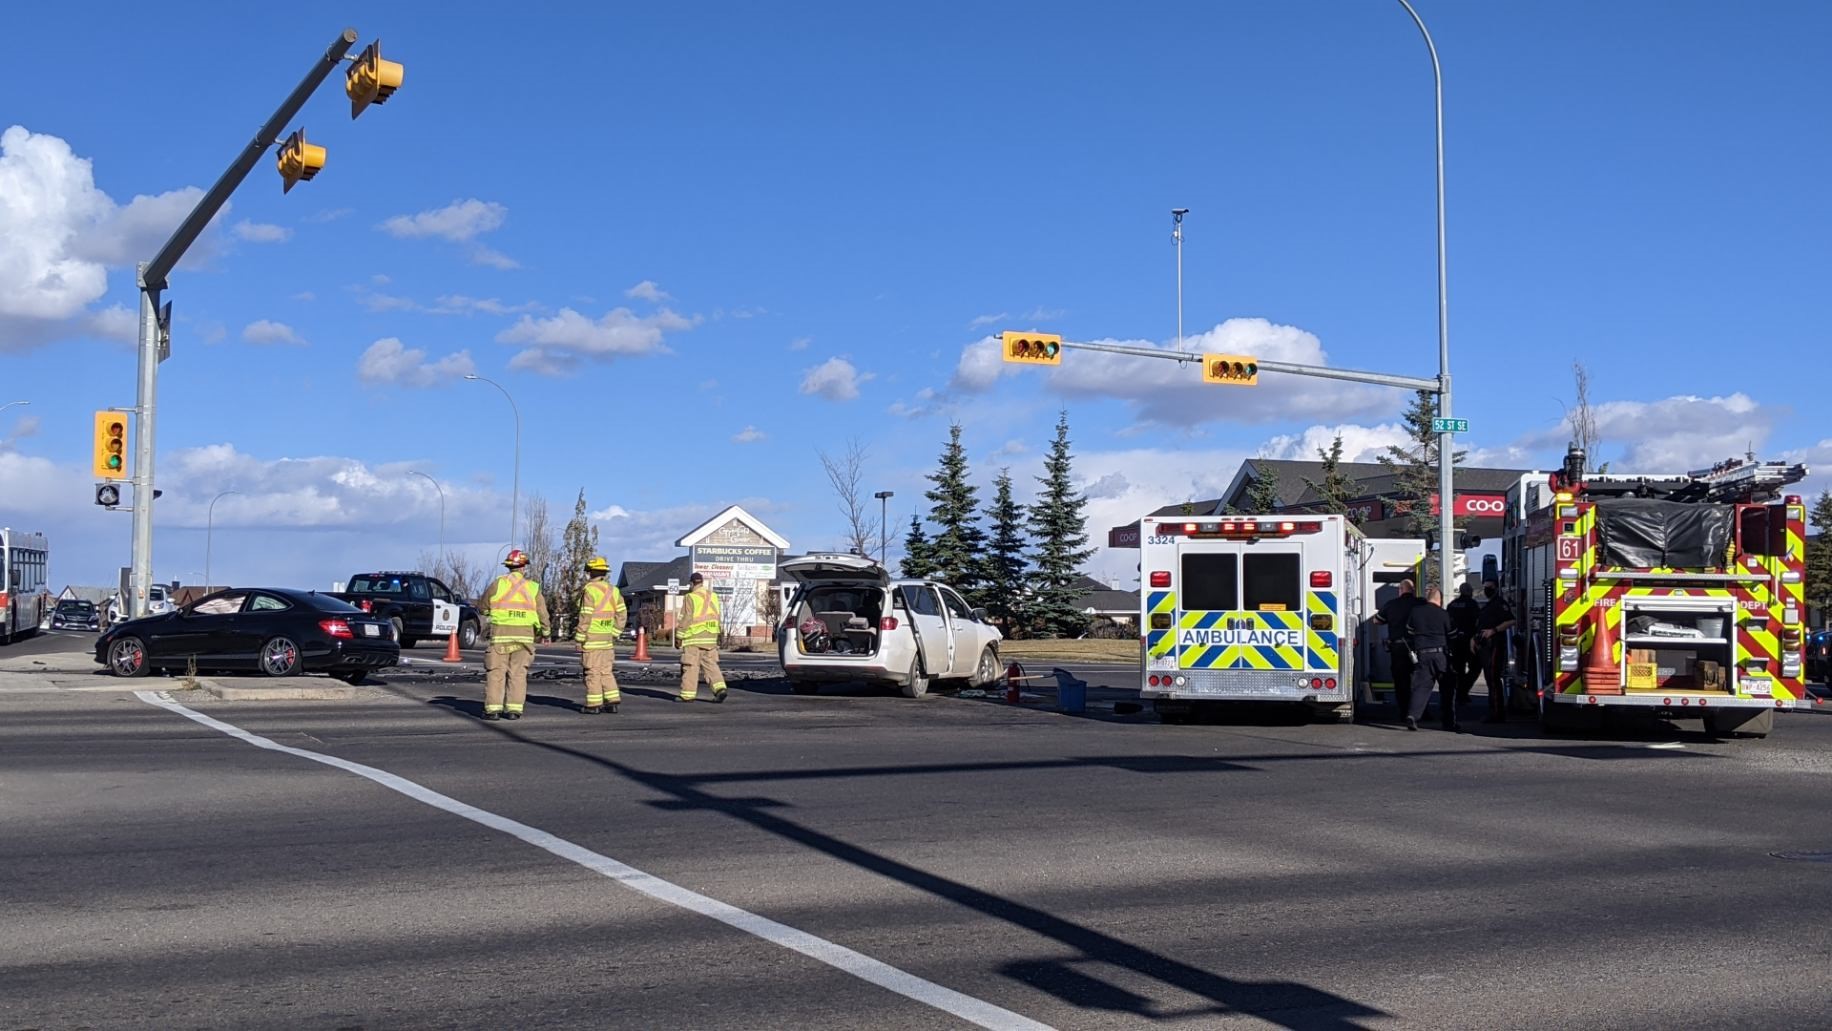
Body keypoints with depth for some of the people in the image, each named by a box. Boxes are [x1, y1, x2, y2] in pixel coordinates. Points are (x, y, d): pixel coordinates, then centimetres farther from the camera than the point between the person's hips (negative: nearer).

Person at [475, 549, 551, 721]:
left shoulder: (498, 583, -1)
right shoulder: (533, 587, 3)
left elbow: (482, 608, 6)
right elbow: (543, 615, 7)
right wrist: (545, 632, 23)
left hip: (501, 635, -1)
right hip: (524, 636, 2)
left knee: (496, 672, 3)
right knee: (518, 673, 5)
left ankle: (493, 708, -2)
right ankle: (514, 709, 1)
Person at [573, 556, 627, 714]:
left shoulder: (589, 590, -11)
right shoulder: (613, 590, 10)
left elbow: (585, 617, -15)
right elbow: (622, 614, 9)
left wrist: (580, 638, -9)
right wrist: (614, 634, 13)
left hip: (591, 636, -6)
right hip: (607, 637, 6)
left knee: (592, 671, -2)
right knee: (606, 671, 13)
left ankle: (594, 705, -1)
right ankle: (612, 701, 11)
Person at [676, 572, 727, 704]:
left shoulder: (690, 598, -9)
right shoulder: (713, 596, 10)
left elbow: (685, 619, -11)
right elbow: (717, 617, 14)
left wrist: (680, 637, -5)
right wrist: (716, 636, 20)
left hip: (693, 638, -6)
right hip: (710, 638, 6)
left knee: (690, 666, 0)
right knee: (710, 664, 8)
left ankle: (687, 694, 3)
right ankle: (719, 688, -7)